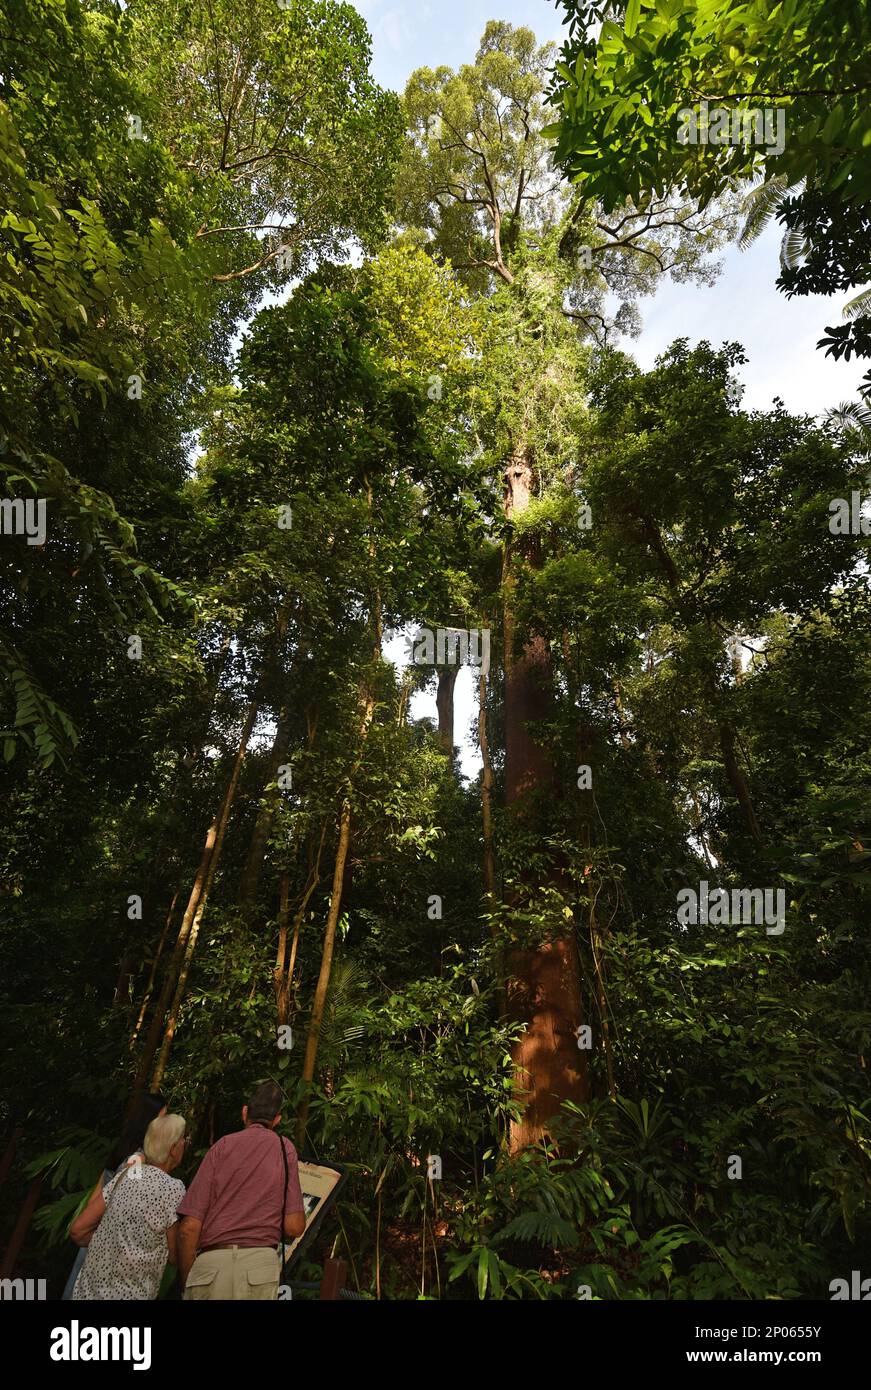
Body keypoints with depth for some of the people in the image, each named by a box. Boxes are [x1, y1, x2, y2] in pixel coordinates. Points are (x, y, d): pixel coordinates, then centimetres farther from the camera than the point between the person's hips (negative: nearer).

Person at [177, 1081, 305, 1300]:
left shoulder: (222, 1145, 4)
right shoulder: (285, 1148, 4)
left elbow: (189, 1228, 0)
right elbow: (294, 1227, 1)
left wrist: (186, 1282, 14)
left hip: (209, 1263, 1)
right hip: (259, 1264, -1)